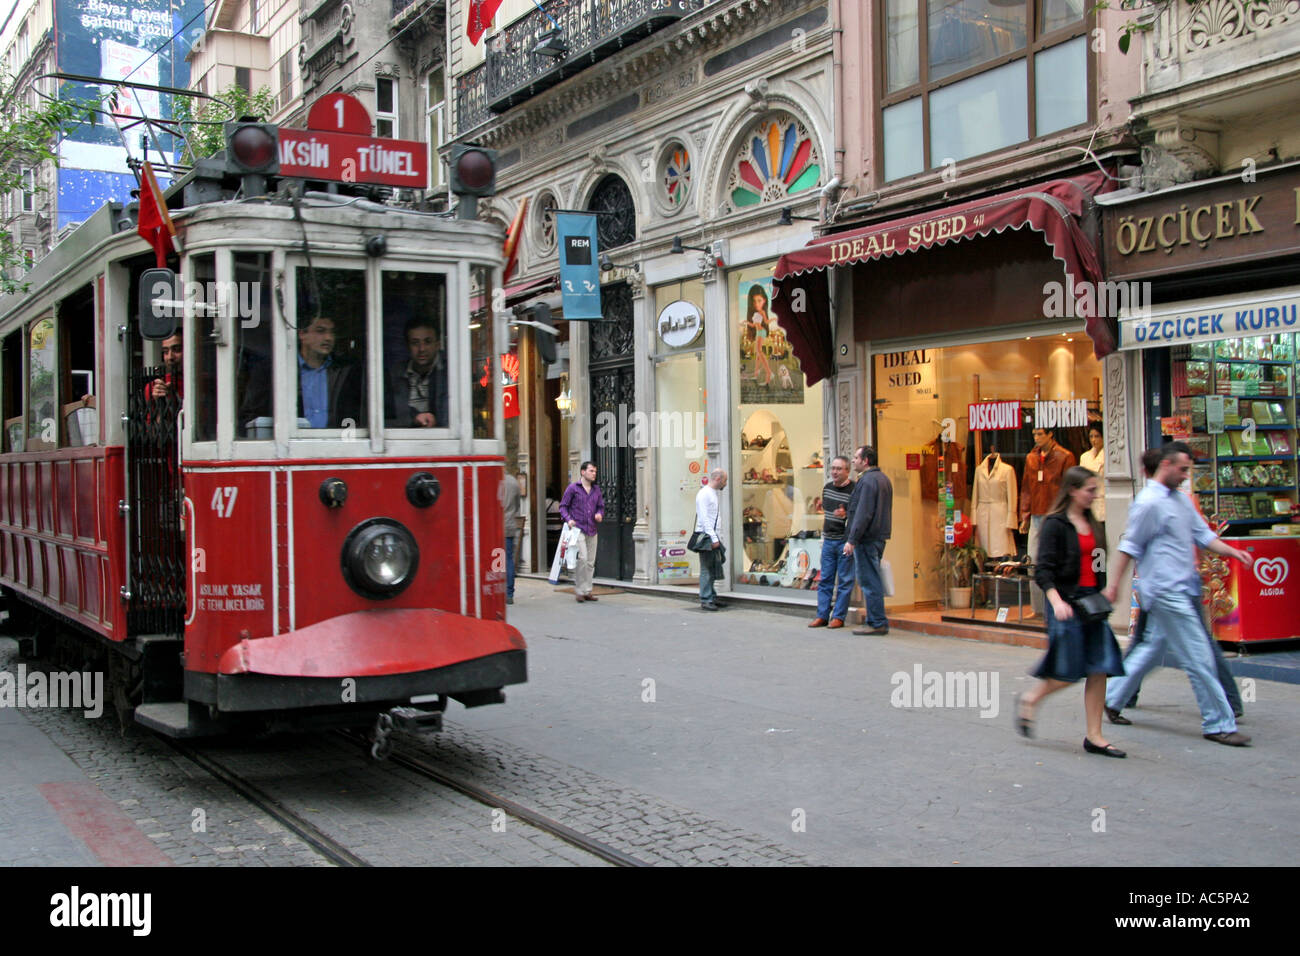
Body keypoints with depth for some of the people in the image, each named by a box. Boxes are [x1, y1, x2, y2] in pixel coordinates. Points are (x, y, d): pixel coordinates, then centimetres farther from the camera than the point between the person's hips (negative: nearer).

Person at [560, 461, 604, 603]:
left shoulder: (596, 489, 13)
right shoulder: (573, 488, -2)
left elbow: (601, 506, 20)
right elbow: (563, 506, 0)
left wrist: (600, 514, -2)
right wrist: (568, 519, -16)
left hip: (592, 530, 6)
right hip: (578, 529, -6)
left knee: (591, 562, 7)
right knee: (582, 558, -16)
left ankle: (587, 591, 15)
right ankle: (579, 591, -7)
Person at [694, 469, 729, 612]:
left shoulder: (714, 494, 19)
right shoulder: (704, 494, -11)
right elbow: (704, 519, -17)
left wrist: (718, 537, 17)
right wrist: (714, 539, -19)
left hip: (713, 537, 9)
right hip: (705, 536, -9)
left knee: (714, 569, 10)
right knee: (706, 569, -8)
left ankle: (712, 598, 16)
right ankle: (705, 601, -6)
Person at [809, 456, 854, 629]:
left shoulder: (854, 490, -11)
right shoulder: (827, 487, 10)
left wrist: (845, 514, -29)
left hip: (845, 541, -6)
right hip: (828, 541, 6)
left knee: (845, 580, 0)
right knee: (825, 579, 8)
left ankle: (838, 616, 5)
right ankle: (822, 615, 13)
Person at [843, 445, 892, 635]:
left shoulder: (868, 480, -14)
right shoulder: (883, 479, 17)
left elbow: (863, 514, -20)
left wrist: (852, 539, -19)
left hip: (867, 539, -10)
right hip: (879, 537, 10)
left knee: (869, 582, -6)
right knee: (873, 580, 13)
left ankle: (877, 623, -4)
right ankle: (878, 622, 17)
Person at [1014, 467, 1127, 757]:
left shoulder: (1092, 524, 14)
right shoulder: (1055, 524, -8)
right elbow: (1042, 569, -14)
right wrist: (1056, 601, -25)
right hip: (1067, 603, -7)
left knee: (1099, 670, 1)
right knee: (1068, 672, -5)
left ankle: (1094, 736, 8)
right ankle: (1029, 700, 22)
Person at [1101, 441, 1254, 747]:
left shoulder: (1182, 500, 15)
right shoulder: (1148, 502, -12)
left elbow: (1202, 534, 17)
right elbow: (1130, 547, -10)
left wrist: (1232, 551, 1)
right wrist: (1113, 585, -7)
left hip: (1184, 589, 9)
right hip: (1167, 592, -9)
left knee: (1152, 649, 17)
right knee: (1199, 658, -6)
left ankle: (1111, 699, 28)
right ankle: (1218, 724, 2)